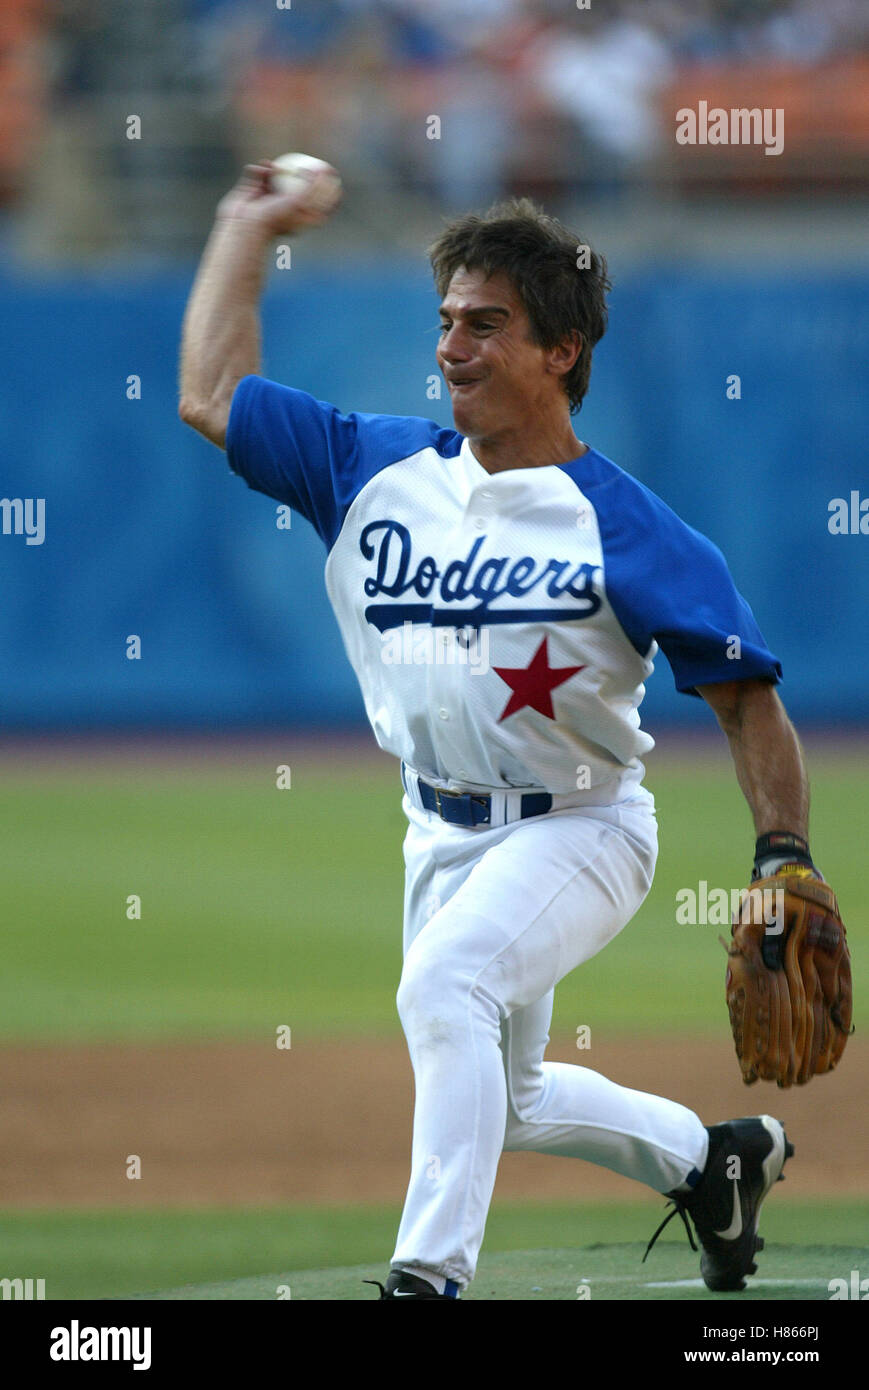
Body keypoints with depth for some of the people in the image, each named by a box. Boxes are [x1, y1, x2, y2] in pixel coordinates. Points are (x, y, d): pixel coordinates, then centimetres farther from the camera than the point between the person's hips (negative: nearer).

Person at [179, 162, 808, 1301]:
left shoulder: (625, 526, -15)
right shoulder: (380, 470, 0)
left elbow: (744, 693, -14)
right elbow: (212, 397, 4)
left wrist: (785, 857, -24)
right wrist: (247, 228, 9)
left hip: (577, 832, -7)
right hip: (444, 835, 7)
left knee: (444, 988, -33)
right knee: (499, 1097, 20)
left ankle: (430, 1278, -35)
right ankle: (715, 1159, 45)